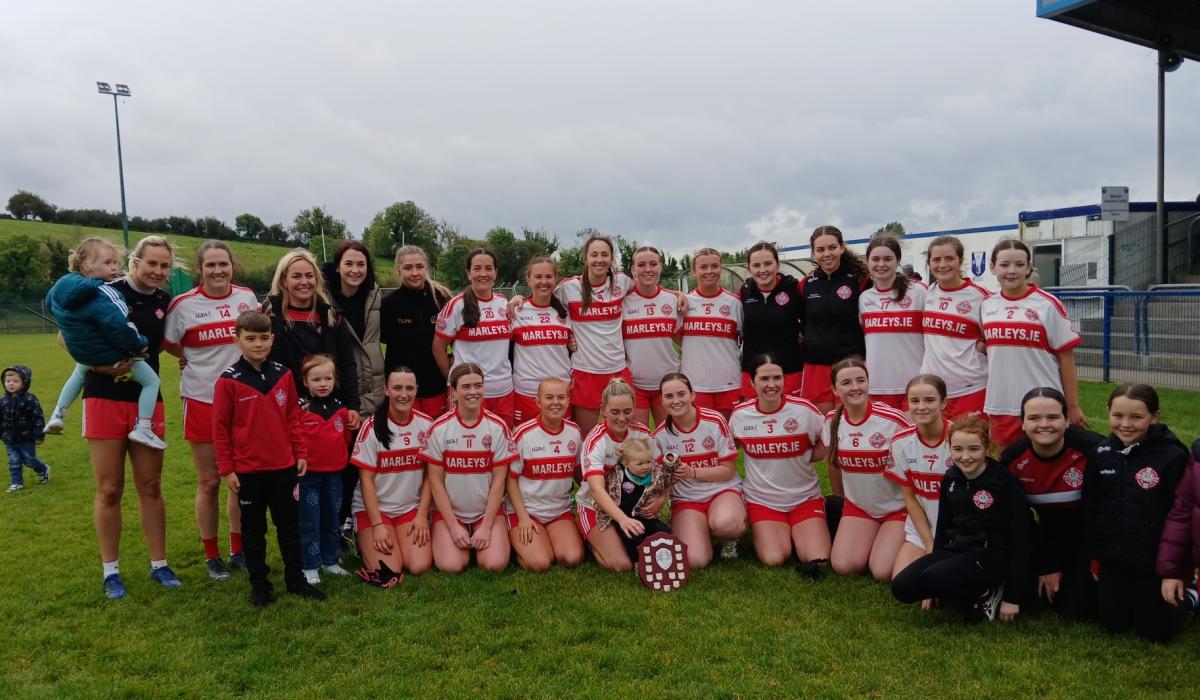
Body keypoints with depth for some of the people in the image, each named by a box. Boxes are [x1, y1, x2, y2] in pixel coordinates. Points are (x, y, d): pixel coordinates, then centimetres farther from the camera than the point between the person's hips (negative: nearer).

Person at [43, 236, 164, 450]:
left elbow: (49, 302, 18)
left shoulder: (62, 285, -4)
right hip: (113, 356, -8)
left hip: (82, 353, 8)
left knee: (79, 373, 41)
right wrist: (141, 344, -15)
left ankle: (58, 415, 41)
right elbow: (119, 327, -32)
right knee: (151, 381, 4)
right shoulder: (101, 296, -30)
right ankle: (142, 429, -3)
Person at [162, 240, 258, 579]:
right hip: (203, 401, -2)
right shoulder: (183, 305, -6)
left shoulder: (248, 297, 2)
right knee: (209, 482, 5)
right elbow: (168, 345, 5)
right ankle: (211, 556, 19)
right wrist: (195, 360, -3)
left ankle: (238, 550, 25)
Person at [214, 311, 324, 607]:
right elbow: (220, 427, -7)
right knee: (253, 529, 12)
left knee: (289, 525, 13)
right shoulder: (229, 380, -10)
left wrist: (300, 454, 6)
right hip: (247, 470, -3)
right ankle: (259, 585, 23)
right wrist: (226, 469, -7)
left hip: (284, 466, 3)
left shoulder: (283, 374, 1)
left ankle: (295, 579, 25)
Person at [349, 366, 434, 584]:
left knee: (420, 566, -16)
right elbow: (366, 479, -10)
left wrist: (422, 515, -6)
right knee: (388, 571, -17)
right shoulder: (372, 427, -12)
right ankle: (363, 540, 12)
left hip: (412, 507, 2)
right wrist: (377, 525, -14)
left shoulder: (426, 425, -3)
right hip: (374, 507, -2)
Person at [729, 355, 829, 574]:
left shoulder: (804, 410, -10)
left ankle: (796, 534, 10)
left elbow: (827, 445, 4)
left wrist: (803, 457, -10)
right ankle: (760, 532, 10)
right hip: (762, 500, 1)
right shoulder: (740, 414, -5)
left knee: (817, 561, -17)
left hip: (805, 497, 0)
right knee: (774, 560, -19)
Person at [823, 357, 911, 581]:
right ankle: (875, 540, 17)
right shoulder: (832, 421, -5)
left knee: (882, 572, -16)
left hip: (898, 507, -4)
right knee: (843, 566, -13)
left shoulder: (894, 420, -20)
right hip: (857, 506, 4)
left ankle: (896, 540, 15)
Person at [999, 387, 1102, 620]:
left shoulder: (1092, 450, -28)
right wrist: (1045, 567, -4)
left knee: (1078, 610, -9)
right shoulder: (1011, 459, -15)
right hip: (1049, 533, 4)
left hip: (1088, 533, -3)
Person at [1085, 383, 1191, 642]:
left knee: (1154, 631, 9)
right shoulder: (1100, 453, -4)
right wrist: (1094, 555, 7)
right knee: (1112, 624, 14)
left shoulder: (1173, 456, -17)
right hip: (1112, 558, 4)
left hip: (1154, 561, -4)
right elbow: (1090, 508, 4)